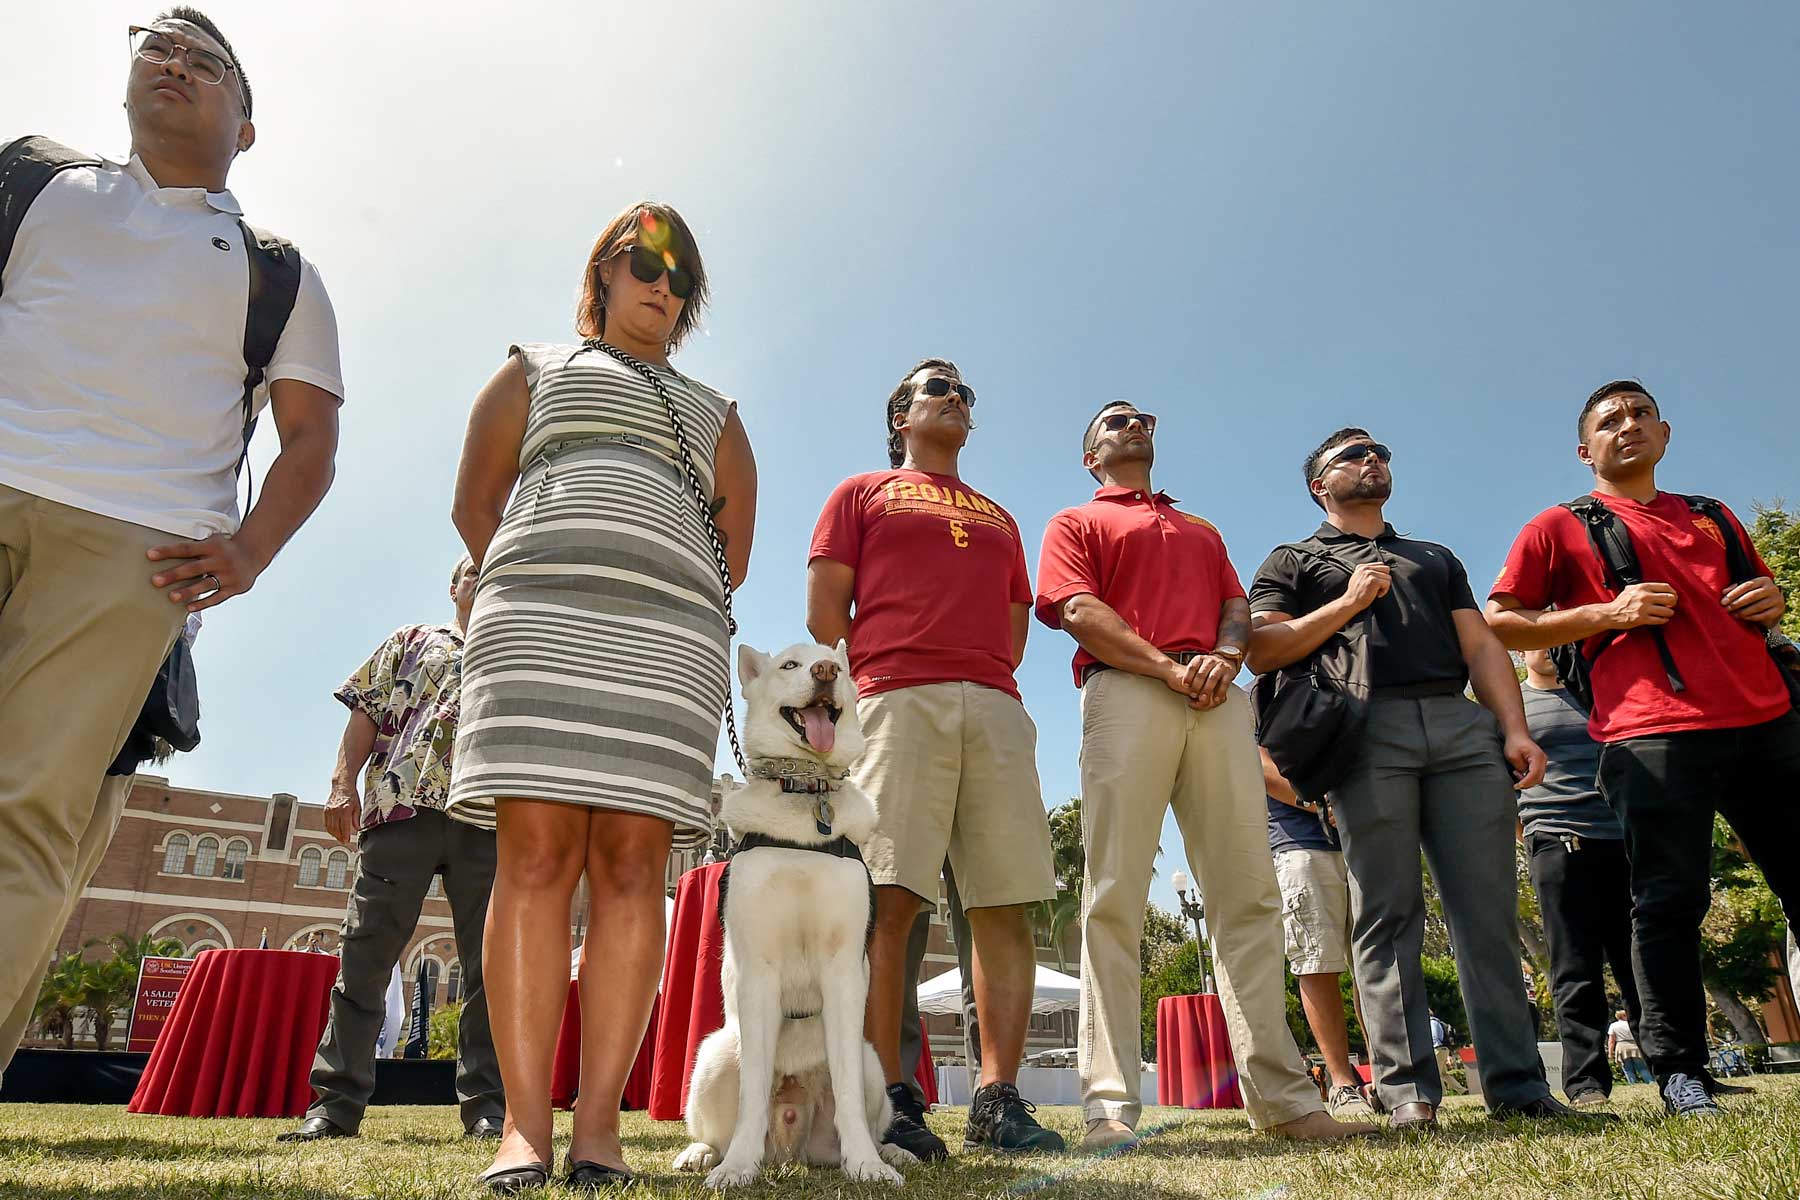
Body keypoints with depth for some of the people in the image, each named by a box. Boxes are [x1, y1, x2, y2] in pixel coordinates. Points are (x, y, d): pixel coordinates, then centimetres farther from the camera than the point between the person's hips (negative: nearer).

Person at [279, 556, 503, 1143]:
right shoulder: (413, 640, 22)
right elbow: (367, 714, 12)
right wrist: (343, 783, -1)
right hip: (401, 807, 0)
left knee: (489, 961, -2)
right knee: (366, 952, -2)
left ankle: (486, 1101, 3)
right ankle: (338, 1100, 5)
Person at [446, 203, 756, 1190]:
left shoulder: (716, 415, 29)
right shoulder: (536, 370, 25)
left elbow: (734, 549, 18)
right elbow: (475, 504, 15)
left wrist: (667, 623, 7)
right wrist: (534, 601, 6)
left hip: (673, 639, 2)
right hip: (539, 619, -1)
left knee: (630, 865, -8)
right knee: (536, 855, -11)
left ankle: (599, 1123, -5)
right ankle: (524, 1125, -8)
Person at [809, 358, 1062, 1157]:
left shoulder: (998, 518, 31)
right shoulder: (862, 493, 19)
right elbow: (824, 605, 7)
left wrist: (990, 684, 7)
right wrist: (864, 692, -3)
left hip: (995, 706, 4)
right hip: (897, 696, -4)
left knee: (1005, 904, -4)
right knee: (887, 899, -13)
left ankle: (998, 1098, 0)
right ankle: (889, 1097, -8)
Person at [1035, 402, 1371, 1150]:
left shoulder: (1202, 530, 35)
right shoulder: (1075, 524, 19)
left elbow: (1237, 606, 21)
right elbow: (1078, 611, 1)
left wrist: (1224, 655, -4)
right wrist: (1169, 667, -11)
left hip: (1217, 697, 5)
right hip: (1126, 692, -4)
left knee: (1248, 893, -2)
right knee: (1115, 896, -10)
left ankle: (1280, 1094, 2)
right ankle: (1109, 1105, -11)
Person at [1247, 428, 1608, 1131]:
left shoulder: (1436, 559, 31)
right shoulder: (1294, 562, 19)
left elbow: (1480, 646, 19)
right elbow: (1261, 651, 4)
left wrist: (1515, 729, 4)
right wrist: (1349, 603, -2)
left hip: (1463, 728, 4)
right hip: (1370, 733, -3)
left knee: (1489, 909, -2)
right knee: (1388, 914, -5)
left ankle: (1516, 1084, 3)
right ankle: (1407, 1088, -3)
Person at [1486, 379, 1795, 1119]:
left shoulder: (1714, 519, 24)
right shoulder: (1560, 529, 9)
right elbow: (1497, 625, 3)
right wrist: (1606, 613, -8)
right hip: (1653, 735, -5)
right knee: (1670, 901, -6)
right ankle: (1680, 1072, 4)